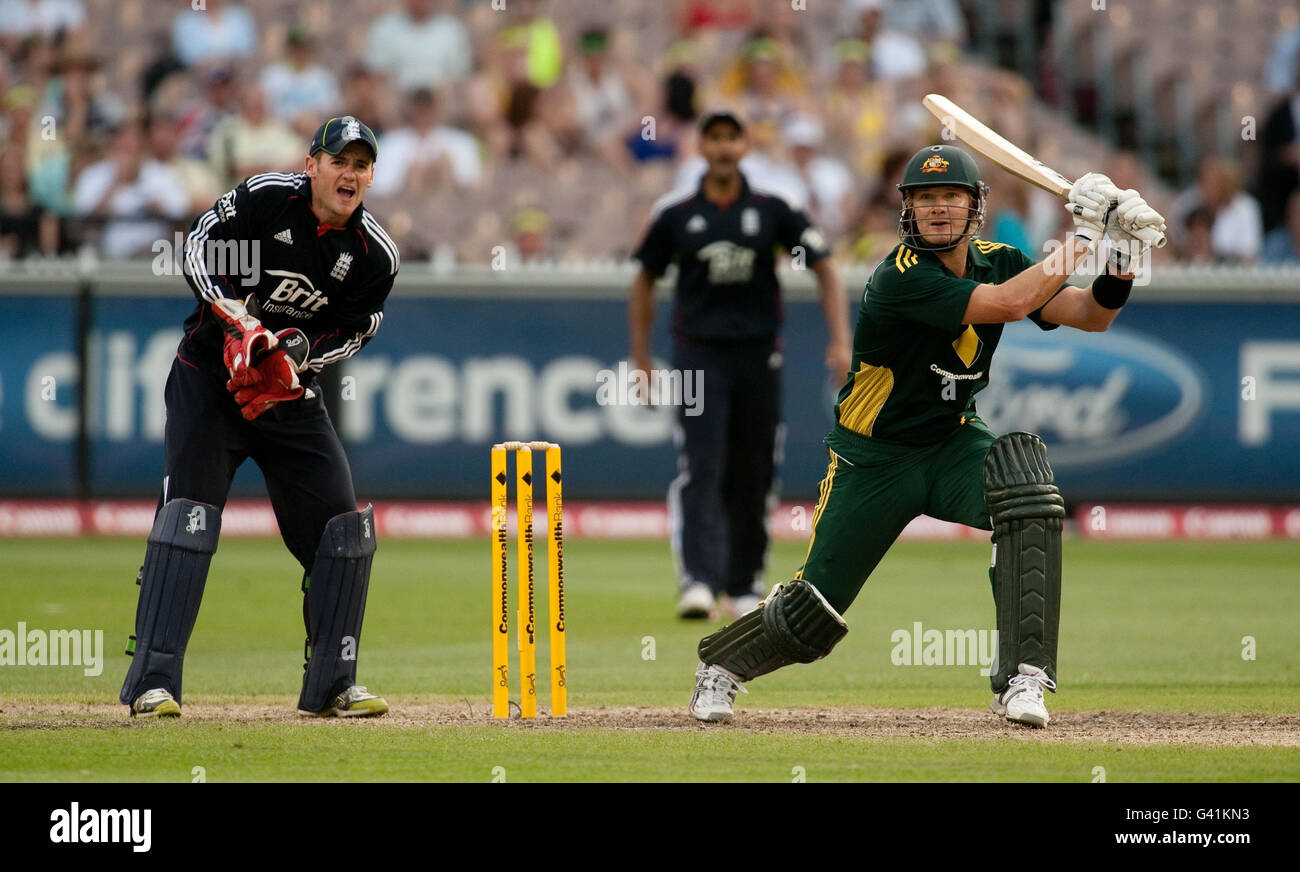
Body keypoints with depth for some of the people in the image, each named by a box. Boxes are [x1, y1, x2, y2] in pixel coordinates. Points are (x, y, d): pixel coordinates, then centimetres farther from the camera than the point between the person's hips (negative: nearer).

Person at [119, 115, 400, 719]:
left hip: (290, 393, 4)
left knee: (340, 523, -2)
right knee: (188, 512, -15)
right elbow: (198, 250, -6)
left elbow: (348, 334, 0)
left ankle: (331, 685, 10)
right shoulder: (266, 198, -14)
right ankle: (153, 683, -17)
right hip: (209, 373, -4)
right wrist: (238, 321, -19)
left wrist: (296, 353, -19)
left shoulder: (375, 256, -7)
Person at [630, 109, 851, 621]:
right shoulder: (676, 214, 2)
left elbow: (824, 269, 5)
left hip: (758, 354, 1)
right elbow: (645, 281, 13)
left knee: (753, 476, 6)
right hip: (698, 353, -1)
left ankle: (744, 584, 18)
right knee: (701, 469, -14)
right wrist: (641, 359, 10)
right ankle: (699, 581, -22)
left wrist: (840, 342, -5)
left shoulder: (772, 211, 2)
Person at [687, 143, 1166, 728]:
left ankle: (1022, 681, -29)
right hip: (874, 457, -4)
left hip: (953, 444, 4)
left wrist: (1121, 258, -28)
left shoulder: (997, 262, -4)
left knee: (1023, 466, -30)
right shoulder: (901, 278, -25)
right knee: (816, 607, -2)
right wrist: (1082, 235, -32)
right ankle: (720, 664, 35)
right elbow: (1008, 304, -35)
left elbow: (1090, 315, -10)